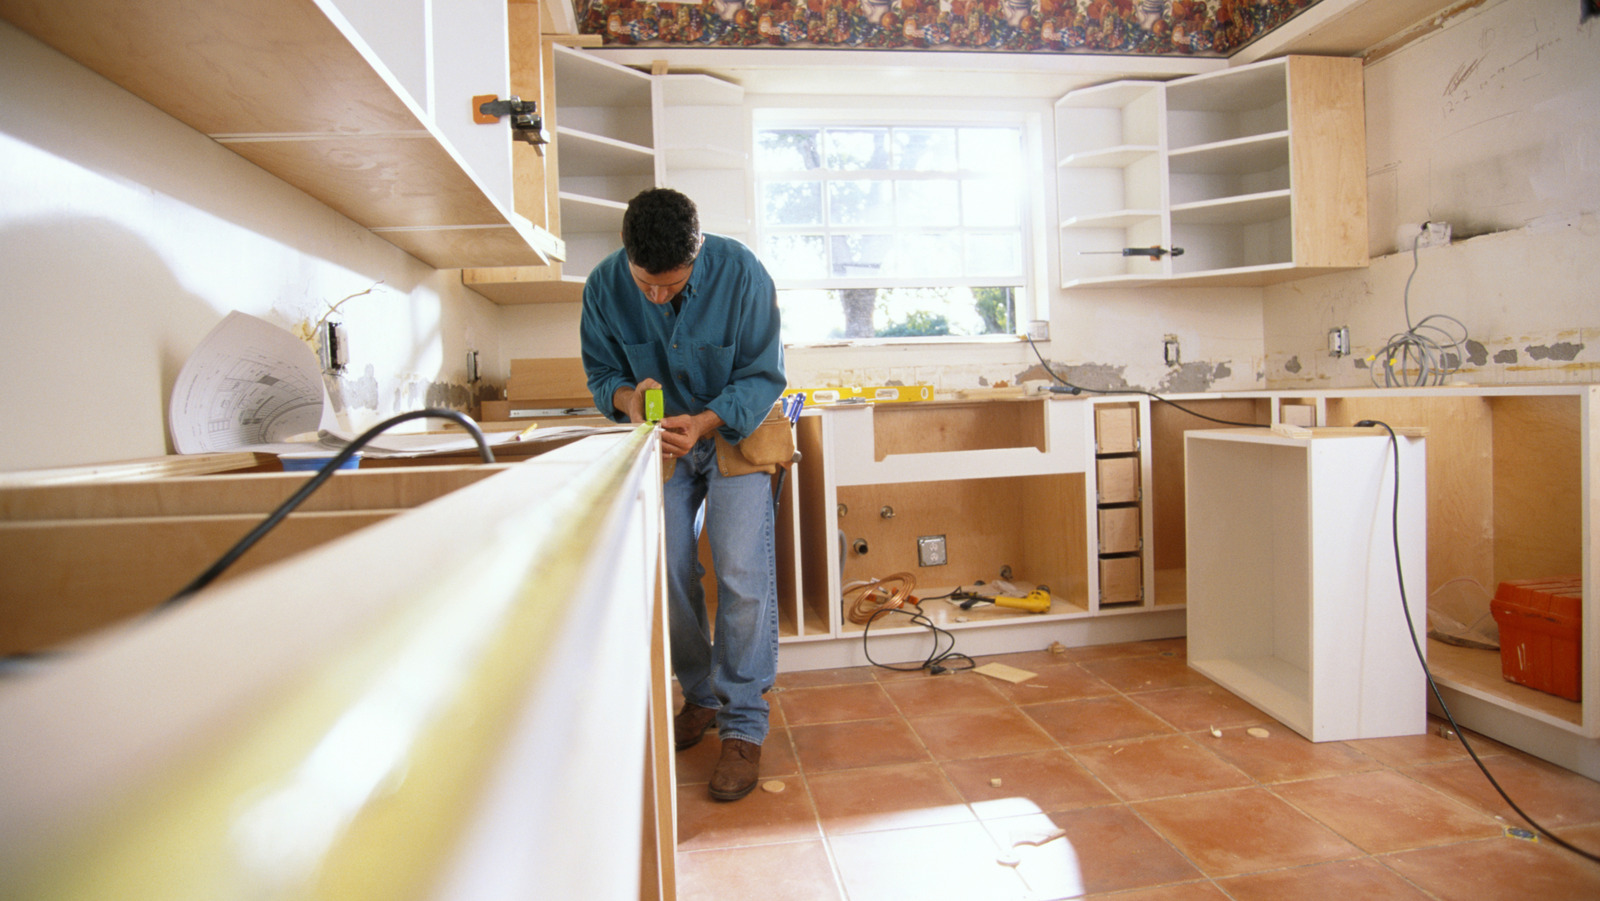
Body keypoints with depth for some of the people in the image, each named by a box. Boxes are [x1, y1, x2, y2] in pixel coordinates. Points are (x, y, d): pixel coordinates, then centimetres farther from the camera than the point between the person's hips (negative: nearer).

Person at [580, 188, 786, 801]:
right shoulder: (605, 286, -15)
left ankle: (744, 727, 0)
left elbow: (762, 376, -17)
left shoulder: (741, 273, -24)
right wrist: (629, 398, -27)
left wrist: (704, 423, -33)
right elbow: (601, 372, -3)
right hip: (660, 439, 4)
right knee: (666, 574, 5)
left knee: (742, 575, -13)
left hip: (736, 430, -3)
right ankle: (700, 698, 26)